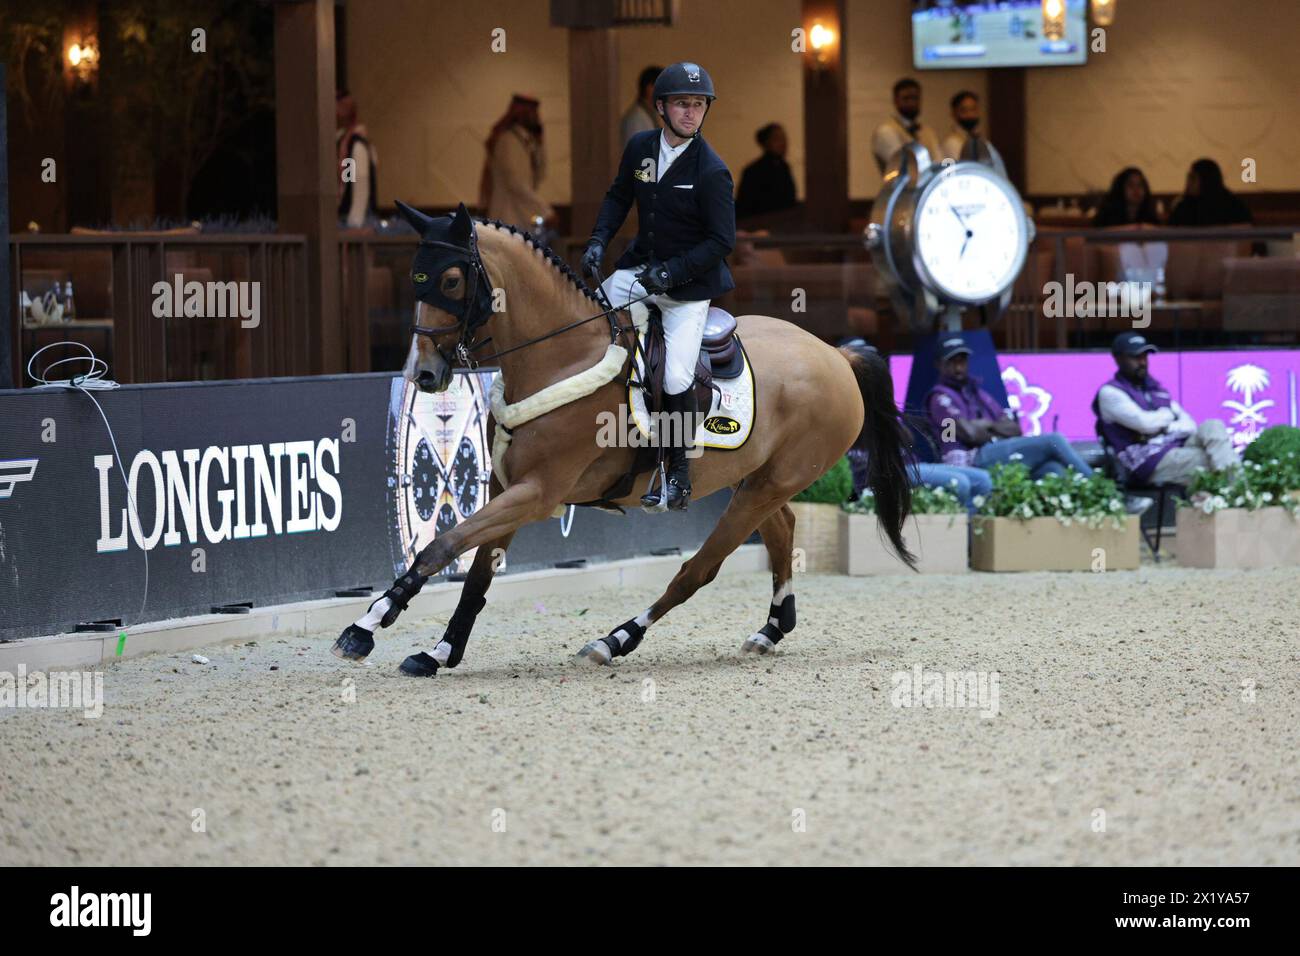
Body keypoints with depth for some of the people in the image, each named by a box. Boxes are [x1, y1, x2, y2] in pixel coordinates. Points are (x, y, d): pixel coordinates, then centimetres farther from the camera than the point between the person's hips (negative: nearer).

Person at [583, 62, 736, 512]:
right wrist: (598, 239, 0)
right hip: (641, 266, 6)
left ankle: (679, 472, 6)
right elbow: (618, 196, 15)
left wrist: (672, 272, -25)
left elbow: (721, 241, -17)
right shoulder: (640, 147, -2)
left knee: (676, 380, -12)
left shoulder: (711, 171, -18)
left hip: (688, 283, -6)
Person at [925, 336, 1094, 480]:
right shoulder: (940, 397, 3)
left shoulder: (977, 393, 26)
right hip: (975, 459, -7)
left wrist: (988, 426, -3)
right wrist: (999, 431, 5)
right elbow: (971, 434, -12)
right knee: (1053, 441, -15)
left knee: (1052, 468, -21)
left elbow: (1015, 429, 15)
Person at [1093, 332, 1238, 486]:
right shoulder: (1110, 392, 1)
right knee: (1211, 461, -26)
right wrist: (1169, 414, 8)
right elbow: (1145, 423, -14)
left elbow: (1190, 425, 15)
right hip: (1149, 461, -7)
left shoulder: (1156, 388, 24)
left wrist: (1165, 428, -7)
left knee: (1211, 426, -21)